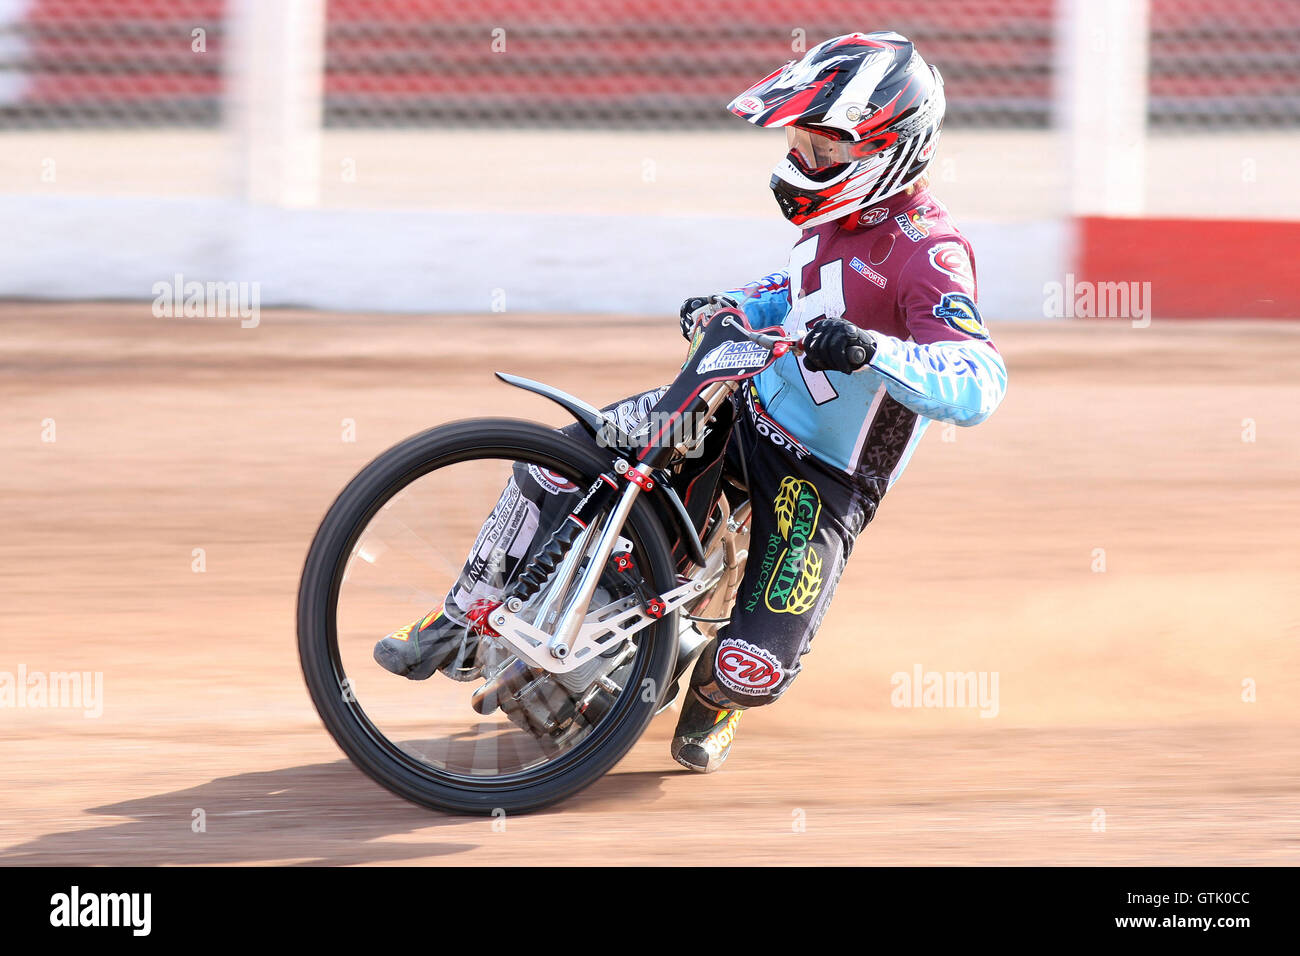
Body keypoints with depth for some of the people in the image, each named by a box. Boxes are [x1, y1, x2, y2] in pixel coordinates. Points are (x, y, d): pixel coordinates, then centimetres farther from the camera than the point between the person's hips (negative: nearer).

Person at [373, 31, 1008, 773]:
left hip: (824, 477, -7)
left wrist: (871, 349, -49)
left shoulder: (925, 251, -24)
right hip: (749, 405, 7)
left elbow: (979, 387, -37)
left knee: (757, 666, -18)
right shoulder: (840, 213, 2)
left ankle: (714, 699, 21)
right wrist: (734, 308, 8)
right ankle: (462, 635, 9)